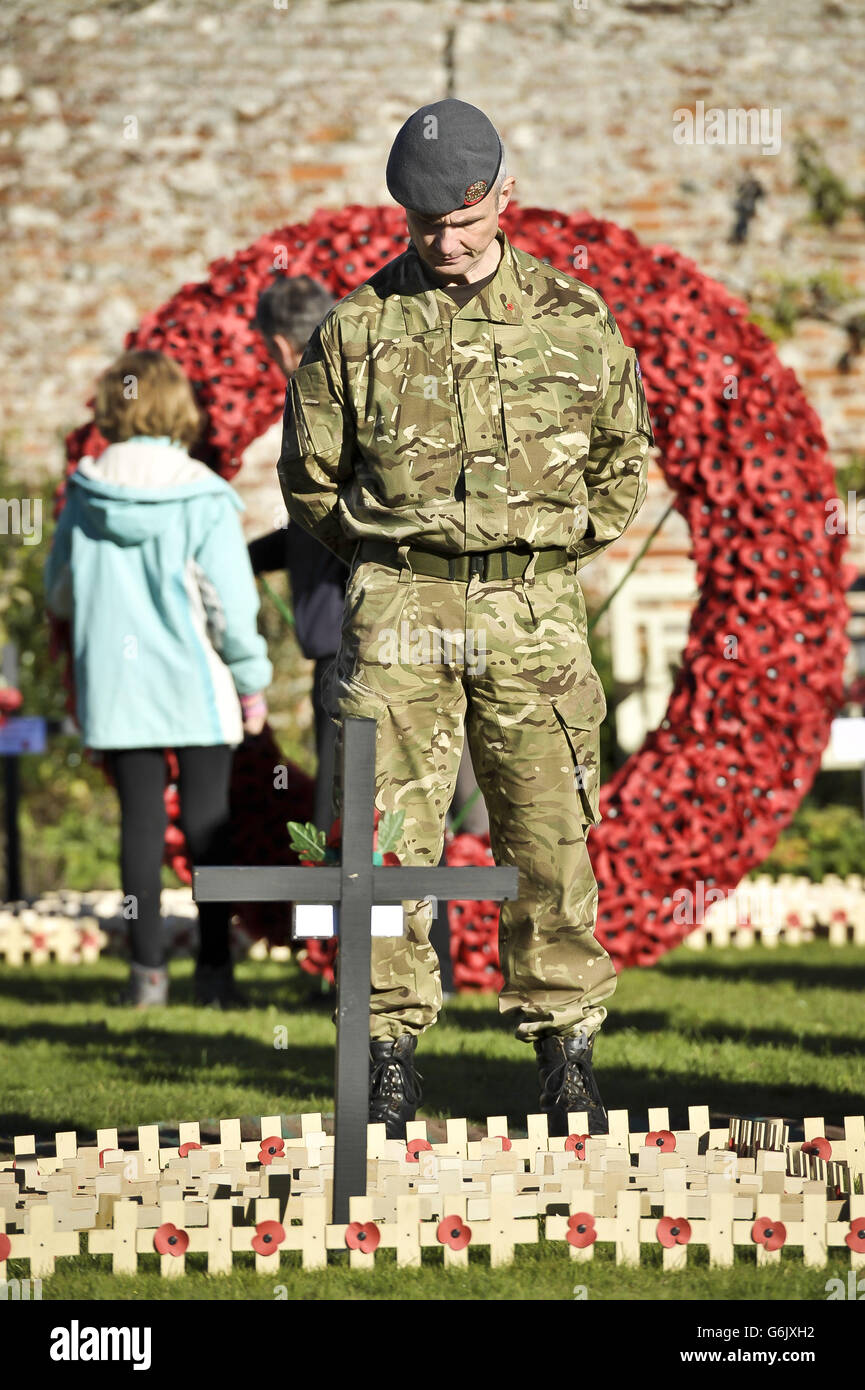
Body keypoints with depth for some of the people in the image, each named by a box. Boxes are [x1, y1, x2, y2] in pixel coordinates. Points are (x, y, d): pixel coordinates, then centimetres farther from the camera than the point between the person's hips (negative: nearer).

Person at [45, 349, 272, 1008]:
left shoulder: (85, 493, -2)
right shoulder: (203, 498, -11)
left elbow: (59, 591, 9)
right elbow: (232, 601, -11)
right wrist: (252, 681, 0)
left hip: (114, 682, 2)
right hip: (195, 683, -2)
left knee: (140, 817, 7)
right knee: (207, 821, 6)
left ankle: (148, 967, 5)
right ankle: (215, 968, 5)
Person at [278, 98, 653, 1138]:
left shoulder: (577, 322, 6)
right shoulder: (357, 327, 3)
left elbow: (625, 465, 18)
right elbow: (309, 475, 12)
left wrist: (555, 553, 12)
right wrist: (387, 562, 9)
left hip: (535, 612, 1)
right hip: (400, 607, -1)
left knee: (550, 838, 2)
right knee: (391, 836, -5)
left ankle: (566, 1051, 12)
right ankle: (391, 1051, 1)